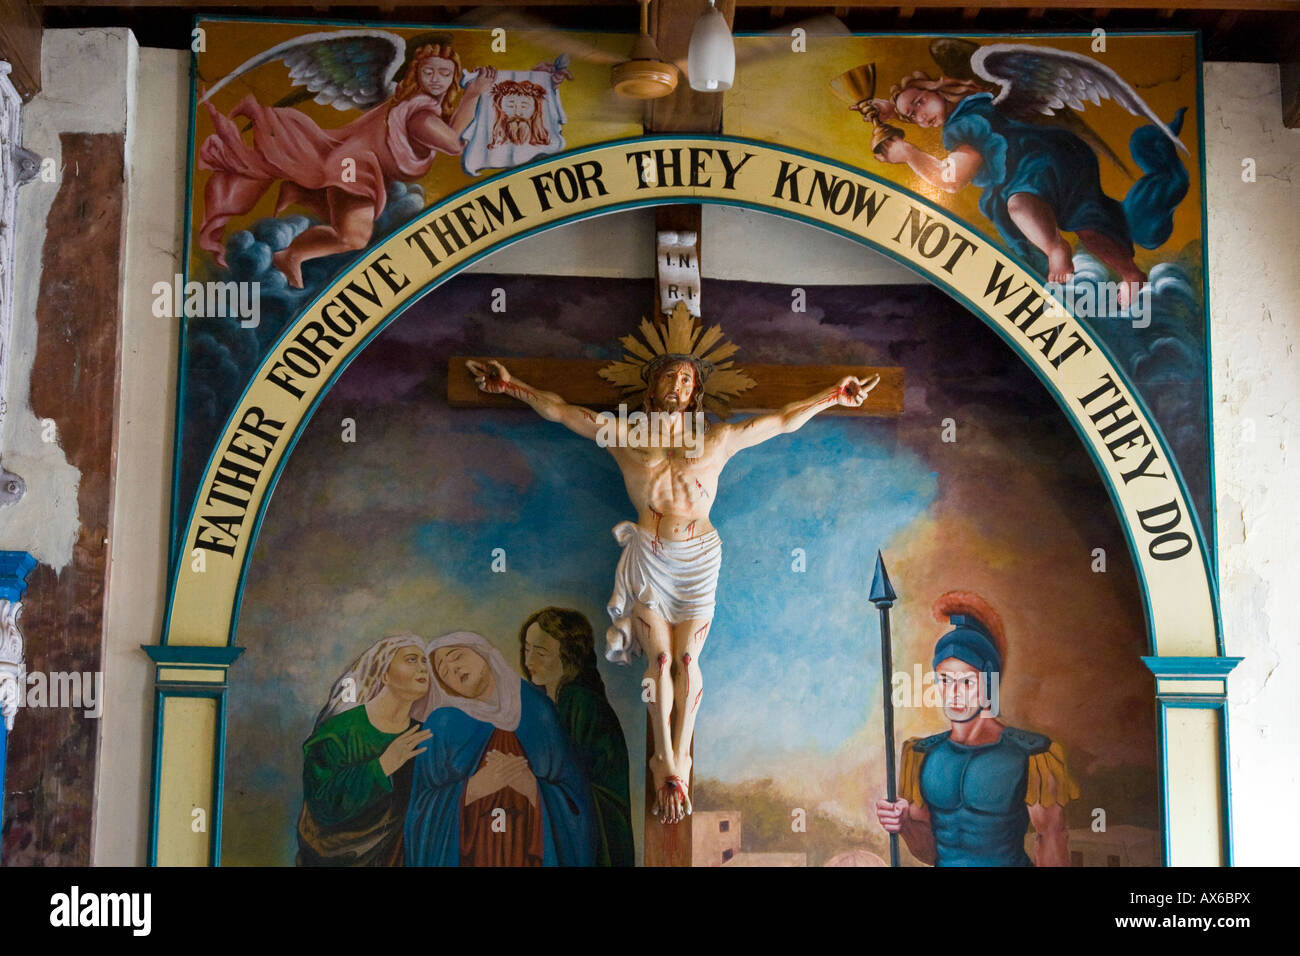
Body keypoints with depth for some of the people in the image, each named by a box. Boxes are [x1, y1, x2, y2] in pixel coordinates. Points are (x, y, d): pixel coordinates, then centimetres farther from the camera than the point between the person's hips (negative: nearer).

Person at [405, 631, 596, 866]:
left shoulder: (538, 710, -2)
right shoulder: (442, 725, -2)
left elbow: (572, 797, -2)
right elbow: (423, 808, -4)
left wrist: (532, 787, -18)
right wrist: (475, 787, -17)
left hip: (531, 853, 1)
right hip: (466, 854, 0)